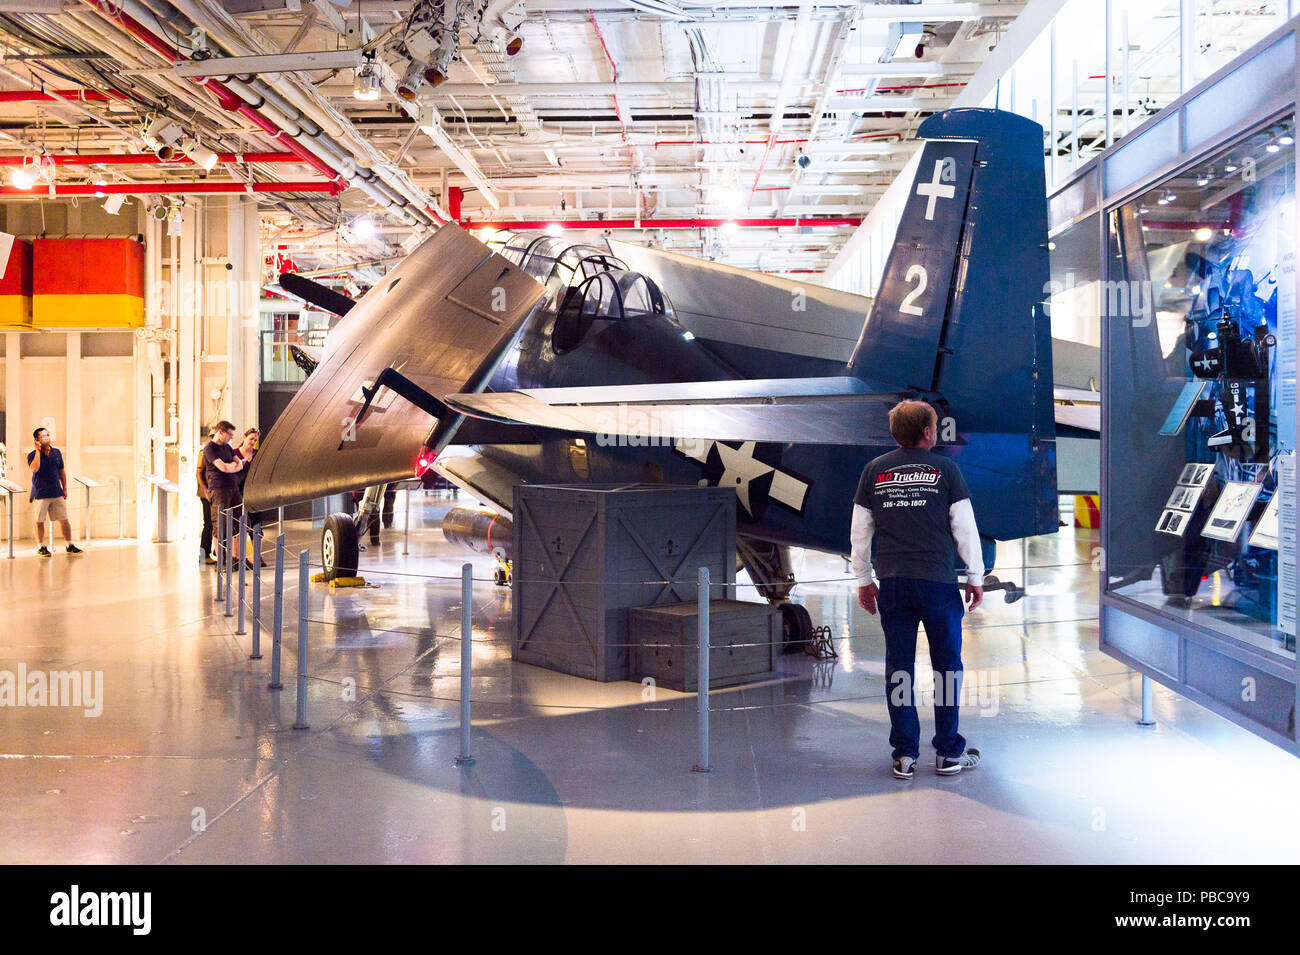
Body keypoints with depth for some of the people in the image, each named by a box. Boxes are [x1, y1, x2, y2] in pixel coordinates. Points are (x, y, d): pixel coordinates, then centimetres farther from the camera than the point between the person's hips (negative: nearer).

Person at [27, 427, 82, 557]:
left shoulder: (56, 453, 10)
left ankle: (69, 545, 13)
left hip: (57, 493, 4)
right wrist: (38, 451, -17)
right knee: (39, 521, 2)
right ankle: (41, 547, 12)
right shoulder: (32, 455, -3)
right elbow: (35, 468, -23)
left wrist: (65, 488, 11)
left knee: (64, 519, 4)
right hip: (40, 494, -3)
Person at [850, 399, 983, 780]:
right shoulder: (945, 469, 0)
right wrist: (975, 577, 10)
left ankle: (904, 756, 10)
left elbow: (859, 531, 9)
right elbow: (965, 528, 0)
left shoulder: (874, 471, 7)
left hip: (892, 582, 2)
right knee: (947, 666, 7)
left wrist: (864, 580, 18)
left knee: (898, 668, 7)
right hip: (939, 579, -2)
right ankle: (948, 753, 13)